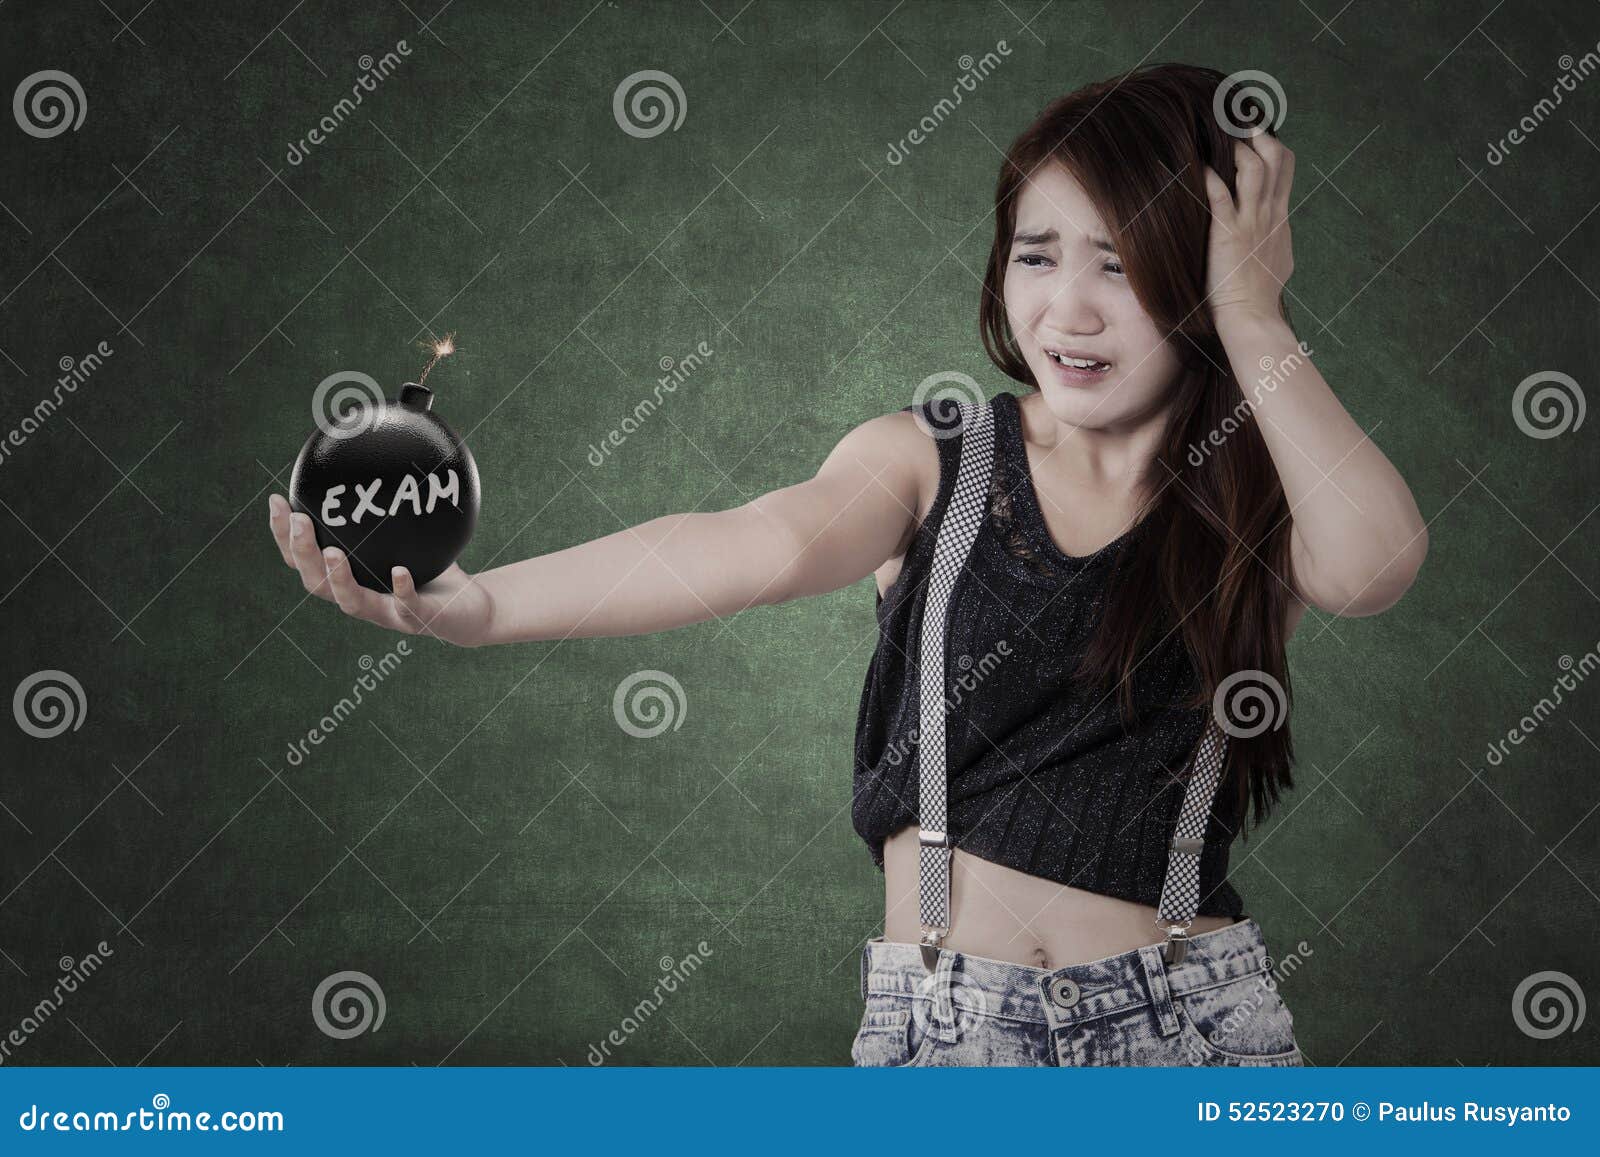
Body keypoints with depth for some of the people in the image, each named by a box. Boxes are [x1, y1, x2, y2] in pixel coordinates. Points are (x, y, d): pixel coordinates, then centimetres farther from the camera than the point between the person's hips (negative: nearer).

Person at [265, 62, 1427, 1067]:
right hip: (940, 1020, 0)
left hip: (1191, 1024, 0)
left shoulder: (1257, 508, 1)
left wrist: (1252, 317, -12)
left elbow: (1373, 563, -21)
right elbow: (767, 542, -20)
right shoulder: (928, 459, -1)